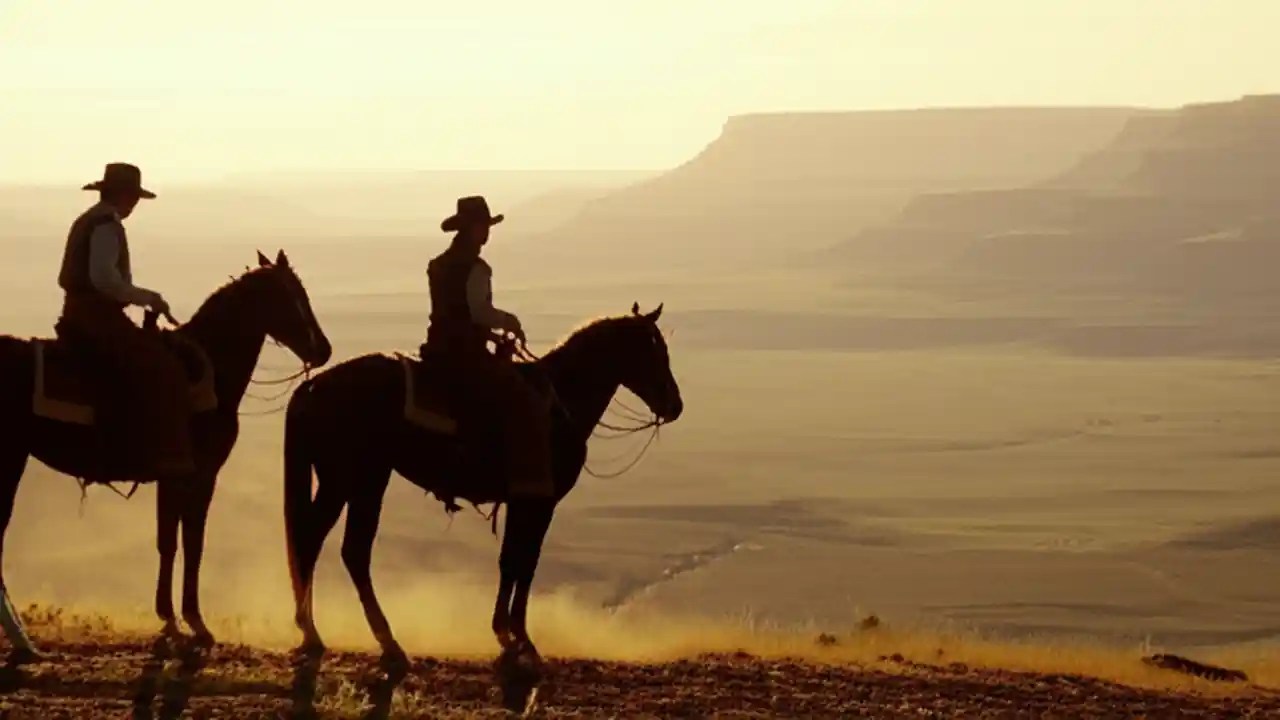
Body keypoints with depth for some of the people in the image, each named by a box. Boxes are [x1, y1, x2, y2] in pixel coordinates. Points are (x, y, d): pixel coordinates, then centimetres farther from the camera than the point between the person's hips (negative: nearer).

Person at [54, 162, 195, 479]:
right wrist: (147, 297, -15)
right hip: (99, 316, -11)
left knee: (148, 357, 28)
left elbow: (67, 277, 23)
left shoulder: (86, 222, 18)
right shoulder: (107, 225, -14)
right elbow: (104, 278, -26)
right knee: (161, 369, -18)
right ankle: (161, 455, -26)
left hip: (76, 315, 11)